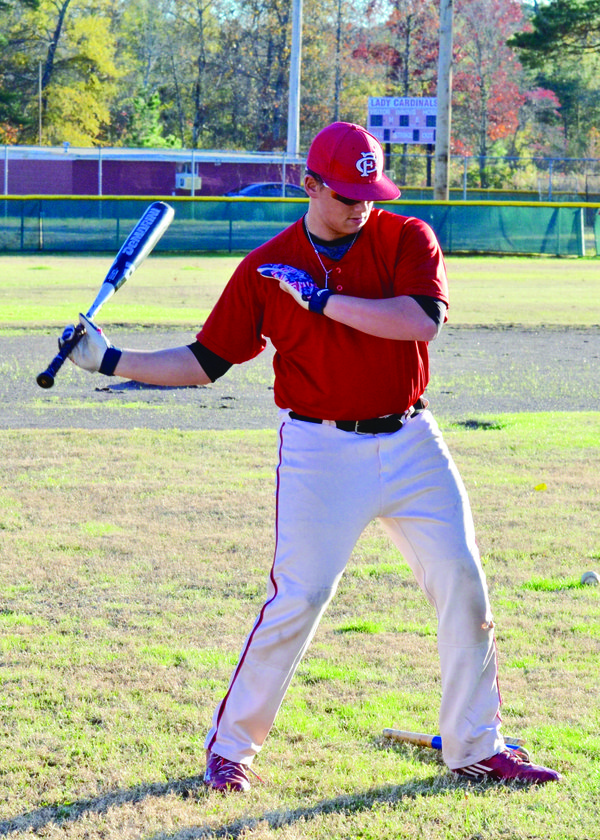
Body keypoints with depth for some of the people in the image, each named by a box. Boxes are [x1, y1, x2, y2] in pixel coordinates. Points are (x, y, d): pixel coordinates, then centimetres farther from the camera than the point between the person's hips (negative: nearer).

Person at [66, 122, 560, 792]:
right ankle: (229, 746, 6)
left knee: (463, 585, 1)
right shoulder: (266, 267, 0)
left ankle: (476, 749, 15)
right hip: (320, 451, -2)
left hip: (411, 442, 2)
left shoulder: (407, 239, -1)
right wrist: (112, 361, -3)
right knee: (297, 598, -10)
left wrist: (320, 298, -18)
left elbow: (422, 322, -19)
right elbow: (205, 361, 5)